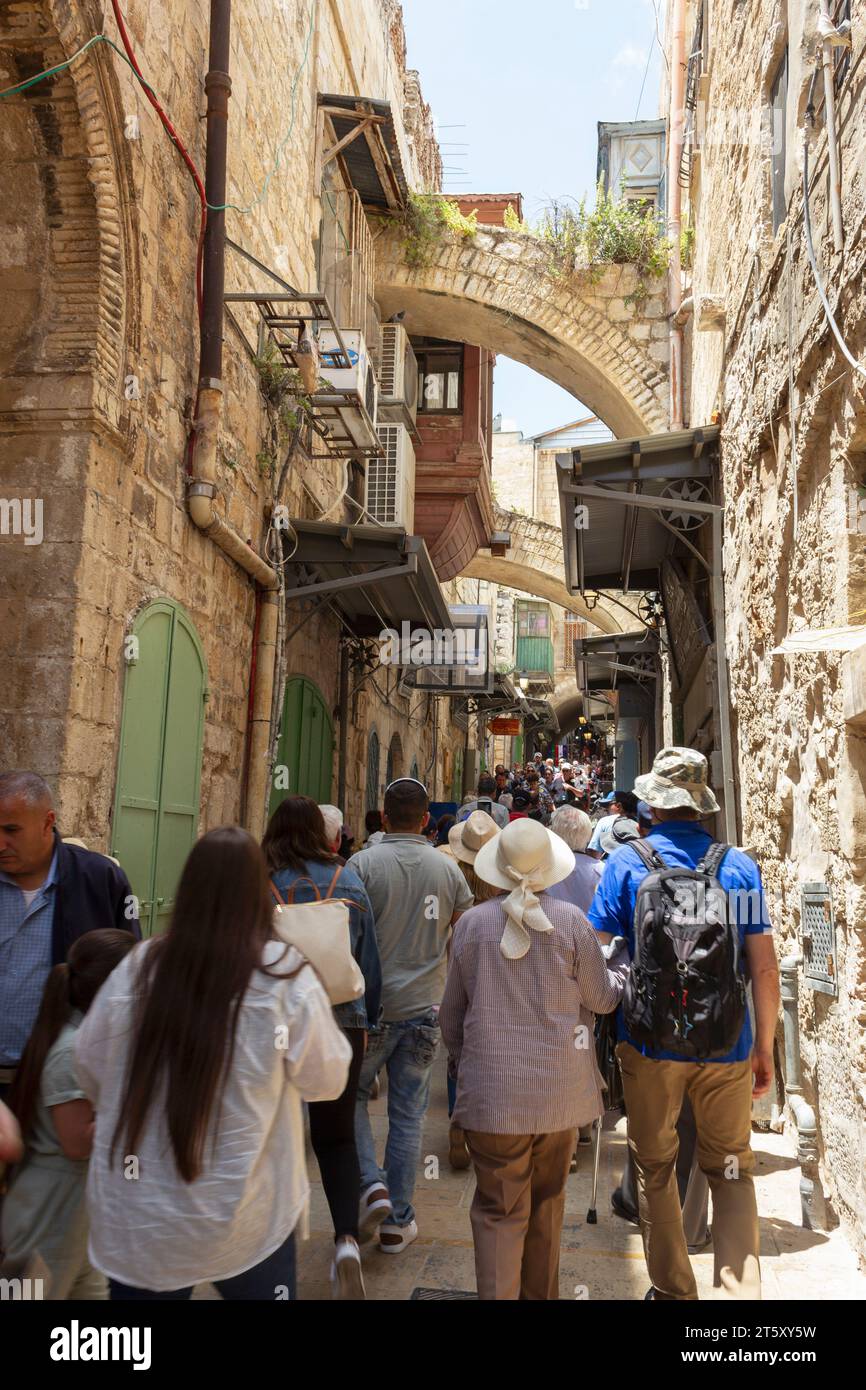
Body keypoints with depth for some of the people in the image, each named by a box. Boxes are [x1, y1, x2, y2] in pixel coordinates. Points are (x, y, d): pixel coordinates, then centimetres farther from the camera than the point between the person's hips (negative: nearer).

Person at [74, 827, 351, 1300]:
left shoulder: (137, 967, -10)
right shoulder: (285, 976, -18)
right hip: (243, 1221, -2)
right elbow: (326, 1080, -4)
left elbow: (89, 1070, 4)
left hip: (134, 1221, 2)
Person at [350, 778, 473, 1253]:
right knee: (408, 1116, 11)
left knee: (352, 1095, 18)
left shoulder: (364, 863, -10)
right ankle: (397, 1222, 20)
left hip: (373, 1004, -2)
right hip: (424, 1006, 3)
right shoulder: (448, 867, 0)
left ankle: (371, 1183, 1)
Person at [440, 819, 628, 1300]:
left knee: (500, 1210, 8)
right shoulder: (571, 920, -9)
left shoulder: (472, 923, -5)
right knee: (547, 1200, 20)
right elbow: (601, 998, 3)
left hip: (492, 1088, -1)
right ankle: (540, 1293, 36)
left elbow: (452, 1014, 5)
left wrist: (466, 1059, 23)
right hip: (559, 1087, 1)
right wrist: (625, 973, 24)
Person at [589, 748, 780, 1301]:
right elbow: (765, 967, -1)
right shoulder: (740, 865, -2)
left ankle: (673, 1291, 26)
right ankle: (743, 1292, 7)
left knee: (656, 1168, 17)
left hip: (651, 1043, -1)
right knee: (732, 1171, 17)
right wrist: (765, 1046, 9)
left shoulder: (627, 862, -7)